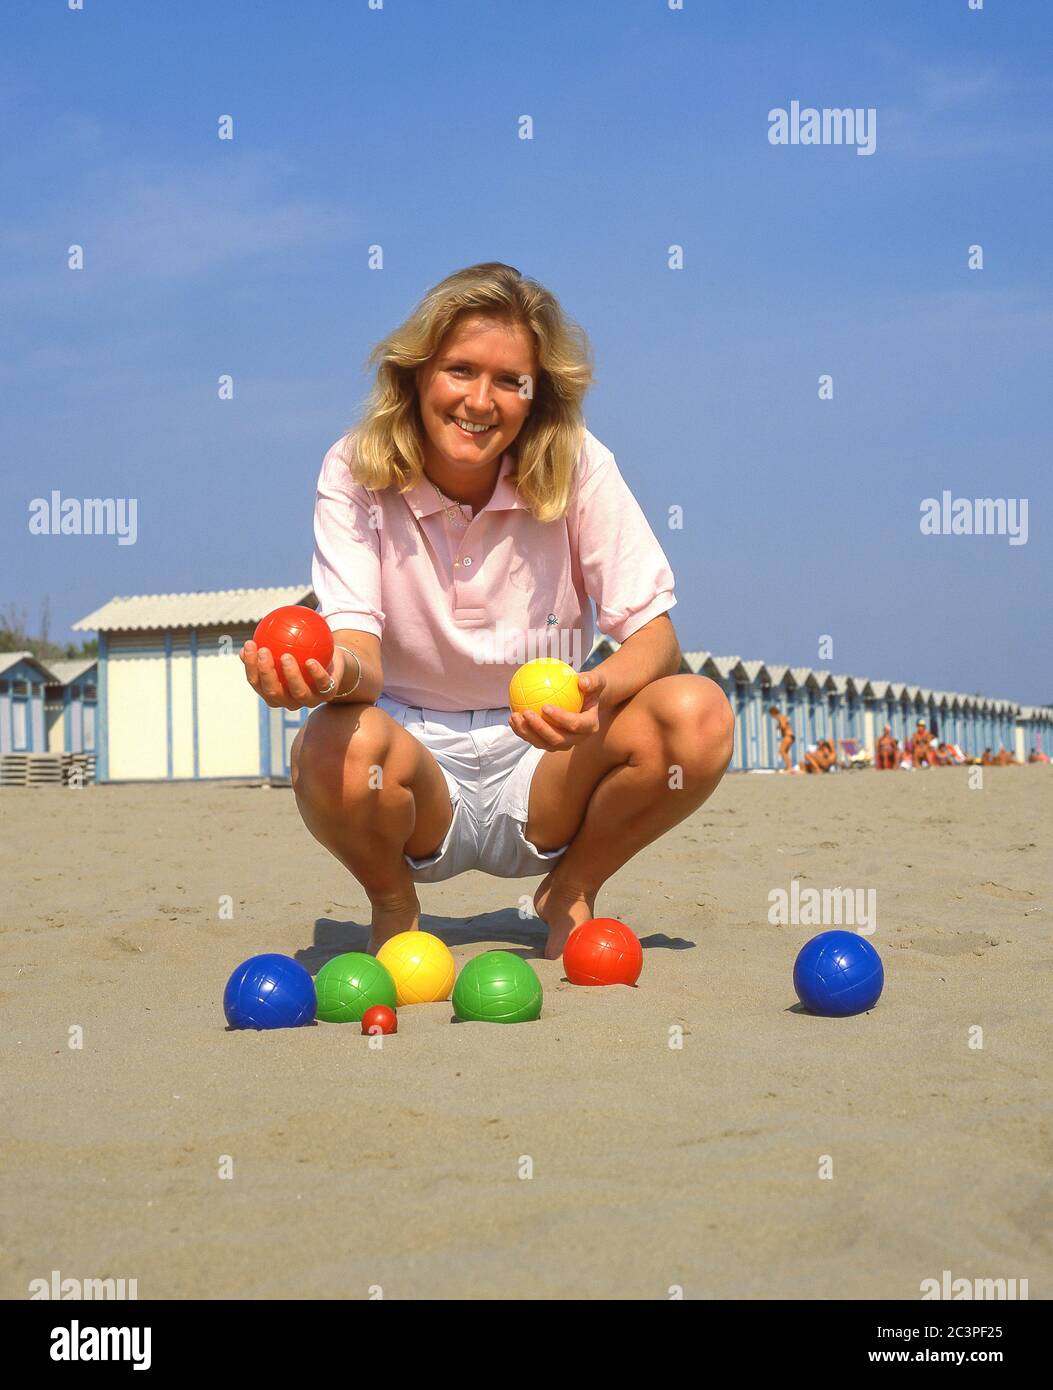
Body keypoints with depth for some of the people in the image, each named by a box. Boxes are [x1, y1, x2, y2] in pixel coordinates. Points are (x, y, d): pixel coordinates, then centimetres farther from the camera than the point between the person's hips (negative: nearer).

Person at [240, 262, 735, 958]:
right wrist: (336, 670, -45)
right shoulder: (356, 471, -10)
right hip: (420, 759, -1)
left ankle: (571, 894, 1)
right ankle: (394, 908, 0)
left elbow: (655, 634, -13)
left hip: (542, 763, 1)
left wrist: (599, 692, -36)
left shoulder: (578, 465, -9)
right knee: (337, 747, -36)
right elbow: (360, 645, -19)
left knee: (699, 714, -27)